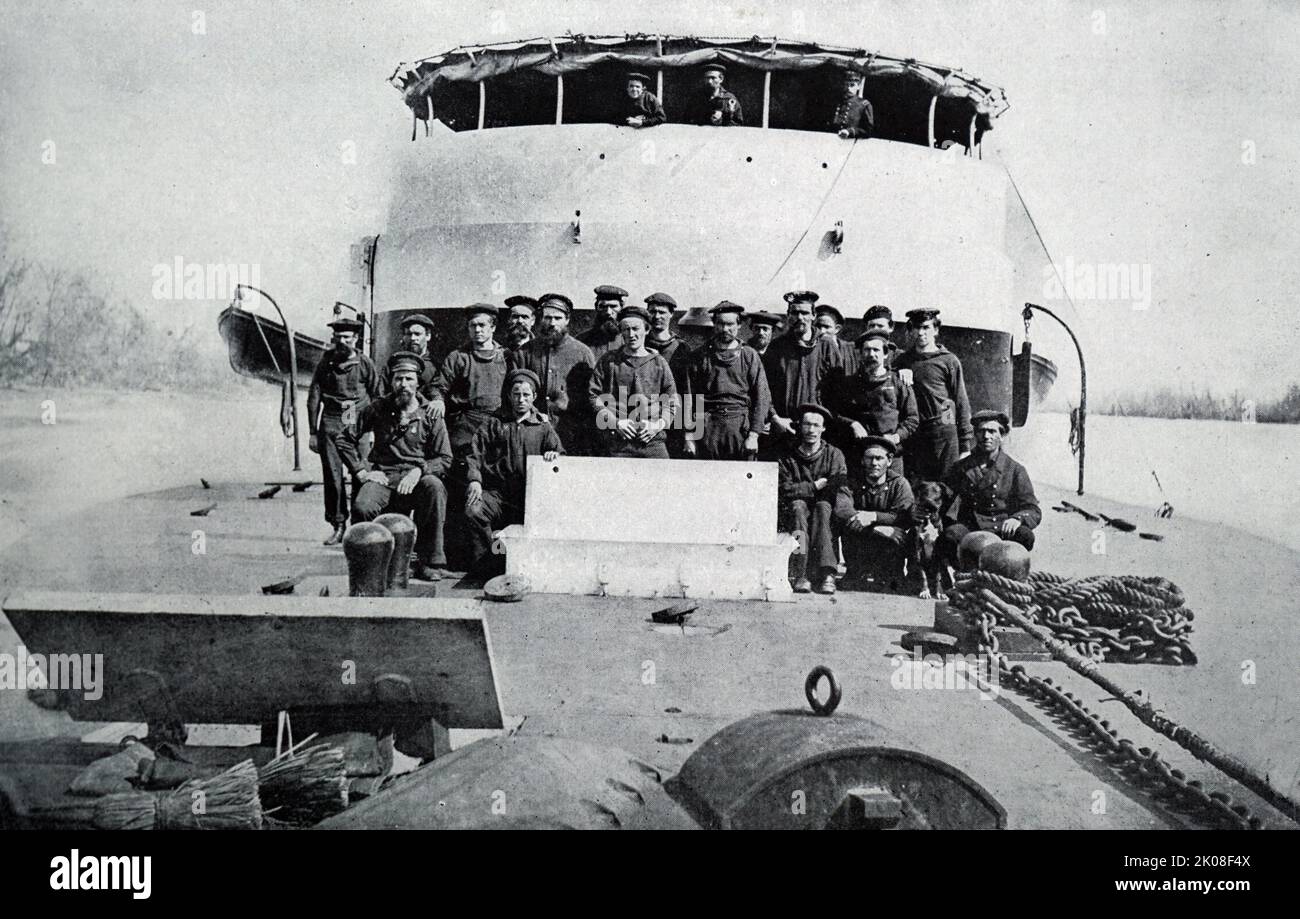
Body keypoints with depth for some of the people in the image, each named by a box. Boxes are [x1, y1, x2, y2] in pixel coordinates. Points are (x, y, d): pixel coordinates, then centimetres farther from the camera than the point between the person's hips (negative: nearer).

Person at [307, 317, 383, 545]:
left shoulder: (365, 364, 5)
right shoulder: (326, 363, 9)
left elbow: (379, 396, 9)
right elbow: (314, 398, 11)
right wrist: (312, 432, 7)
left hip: (358, 423, -2)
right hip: (331, 422, 2)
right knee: (332, 475, -2)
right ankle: (337, 525, 5)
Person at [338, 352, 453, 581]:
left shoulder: (429, 416, 5)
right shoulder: (378, 409, 8)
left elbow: (445, 459, 3)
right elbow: (345, 440, 12)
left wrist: (419, 470, -15)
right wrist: (361, 471, 0)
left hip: (417, 478, 0)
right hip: (383, 477, 0)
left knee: (435, 487, -36)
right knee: (362, 508, -33)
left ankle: (430, 562, -24)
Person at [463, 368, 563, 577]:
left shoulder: (543, 427, 17)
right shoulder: (495, 423, 17)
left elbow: (559, 452, 10)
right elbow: (476, 454, 9)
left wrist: (554, 455, -15)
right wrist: (475, 480, -8)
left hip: (530, 494, 0)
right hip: (497, 492, 0)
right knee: (473, 511, -29)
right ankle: (483, 563, -12)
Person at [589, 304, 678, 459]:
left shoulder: (659, 363, 13)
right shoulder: (608, 361, 10)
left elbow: (672, 402, 13)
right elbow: (593, 396, 6)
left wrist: (658, 424, -4)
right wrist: (615, 422, -7)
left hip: (653, 441, 1)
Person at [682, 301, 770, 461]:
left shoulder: (749, 356, 8)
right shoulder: (702, 356, 10)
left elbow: (762, 398, 3)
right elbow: (689, 398, 7)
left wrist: (753, 435, -6)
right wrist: (688, 436, 0)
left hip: (741, 425, -1)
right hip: (708, 426, 1)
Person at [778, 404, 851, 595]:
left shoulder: (834, 455, 7)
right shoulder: (787, 456, 8)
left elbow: (842, 491, -8)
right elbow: (784, 490, -6)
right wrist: (814, 487, -11)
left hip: (825, 515, 0)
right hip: (793, 517, 0)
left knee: (823, 506, -32)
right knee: (798, 505, -31)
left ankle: (826, 573, -45)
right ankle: (802, 574, -42)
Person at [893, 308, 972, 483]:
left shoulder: (949, 361, 6)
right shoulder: (901, 362, 14)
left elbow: (962, 404, 4)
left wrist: (965, 446, -2)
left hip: (943, 430, -3)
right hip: (912, 434, 3)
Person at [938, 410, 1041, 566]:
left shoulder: (1015, 470, 9)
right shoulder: (961, 468, 16)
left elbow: (1034, 512, 2)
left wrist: (1017, 519, -22)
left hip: (1001, 531, 0)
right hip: (968, 529, 0)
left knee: (1024, 535, -32)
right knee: (950, 534, -33)